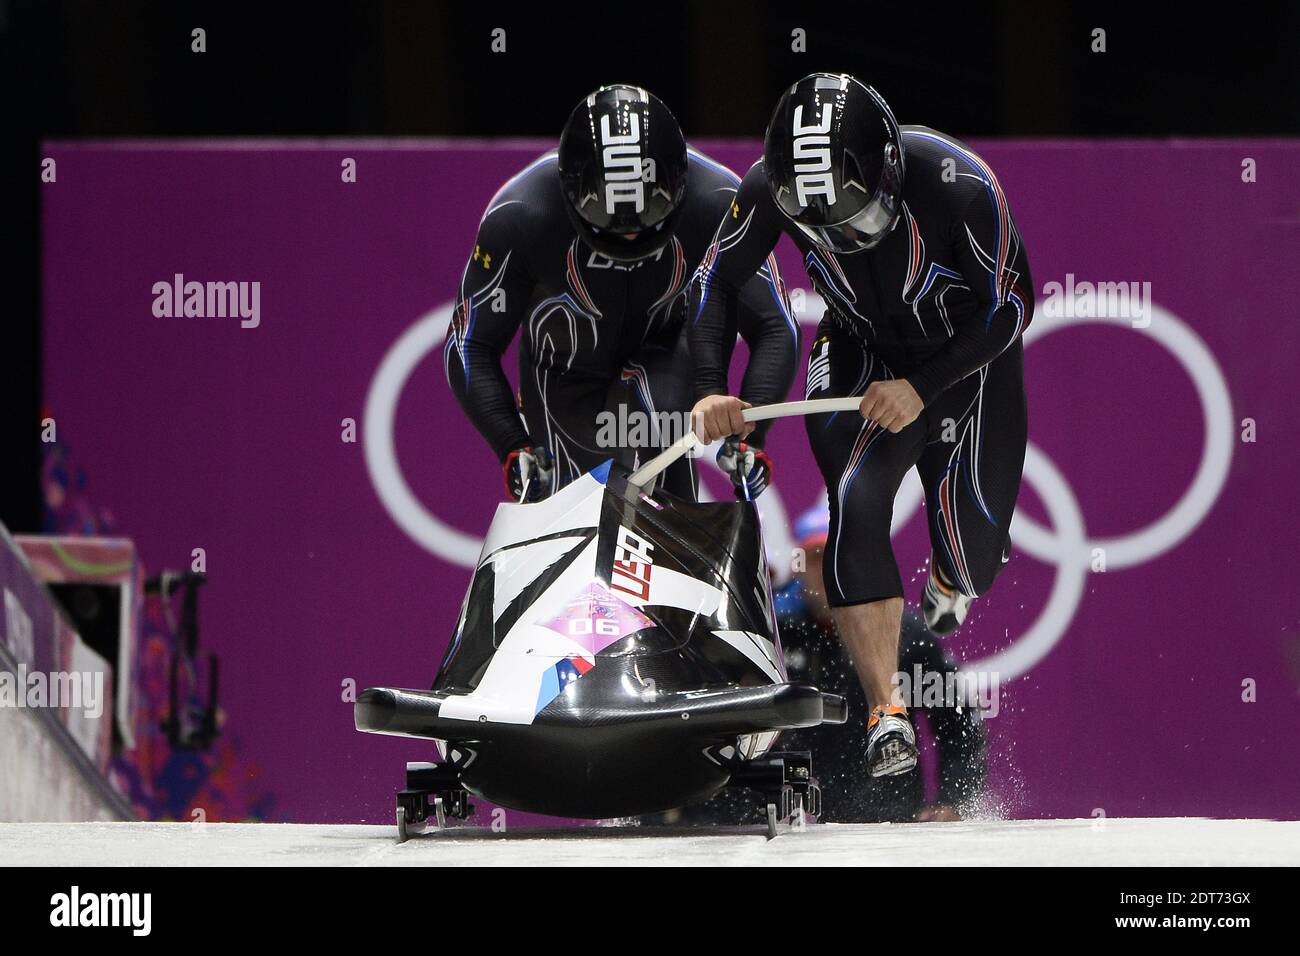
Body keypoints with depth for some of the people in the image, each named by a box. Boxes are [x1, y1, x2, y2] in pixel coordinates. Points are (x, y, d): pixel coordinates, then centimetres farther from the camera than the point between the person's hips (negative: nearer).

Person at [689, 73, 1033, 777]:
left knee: (973, 529, -10)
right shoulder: (769, 190, -25)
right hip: (863, 353, 2)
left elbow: (1012, 306, -22)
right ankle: (885, 712, -23)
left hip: (968, 352, -2)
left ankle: (949, 590, 32)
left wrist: (922, 388, -27)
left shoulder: (959, 185, -33)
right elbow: (712, 285, -10)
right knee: (856, 501, -22)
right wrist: (710, 390, -24)